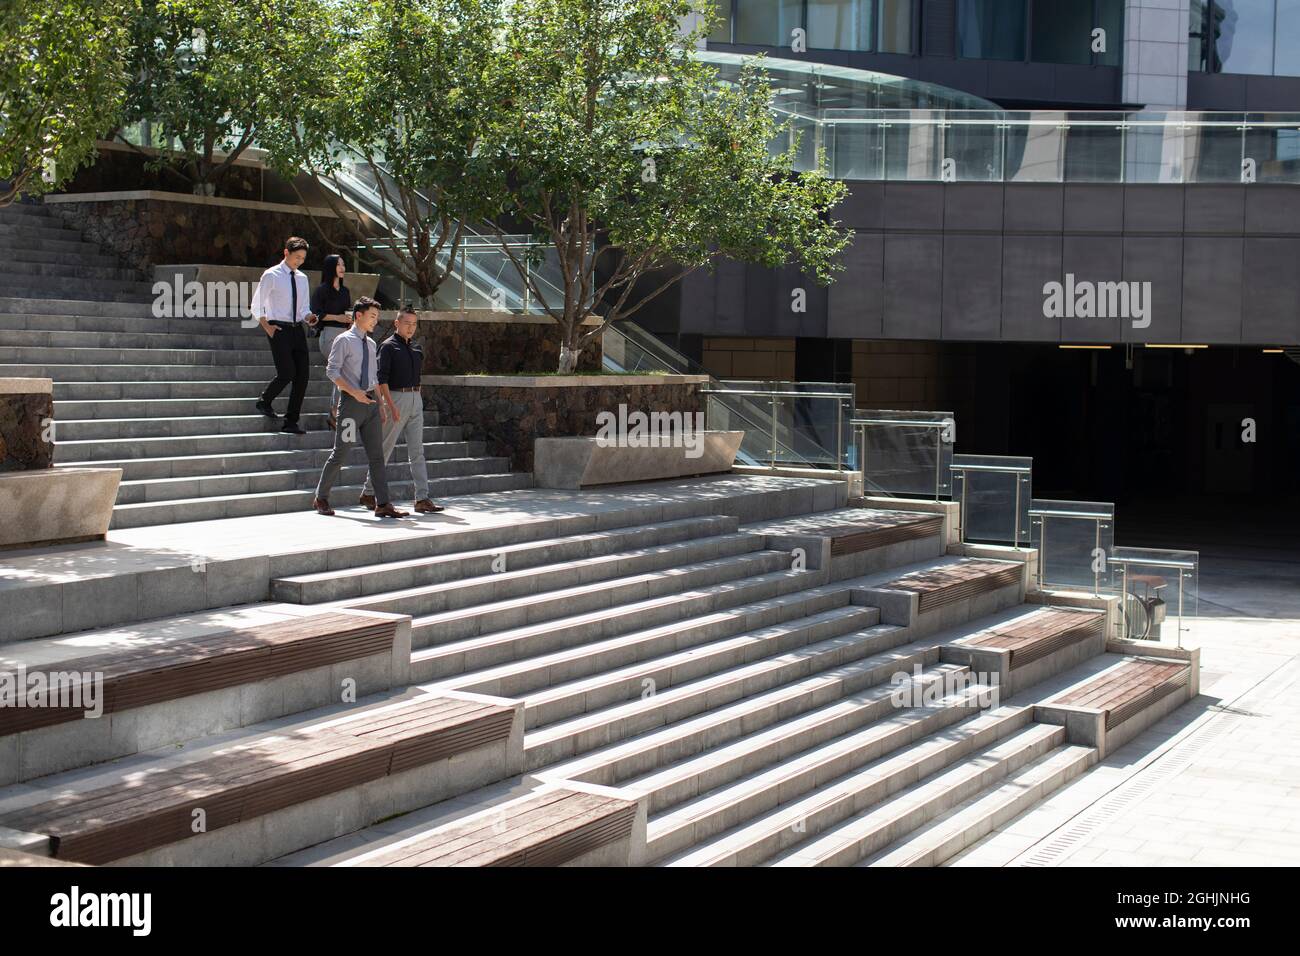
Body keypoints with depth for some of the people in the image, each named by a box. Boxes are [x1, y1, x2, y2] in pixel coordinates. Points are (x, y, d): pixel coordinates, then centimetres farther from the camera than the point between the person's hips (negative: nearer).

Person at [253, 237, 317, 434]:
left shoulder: (302, 278, 15)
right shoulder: (271, 275, -3)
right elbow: (257, 305, -1)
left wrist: (308, 318, 0)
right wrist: (267, 327, -9)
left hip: (298, 329, 6)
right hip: (279, 328, -6)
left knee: (302, 374, -1)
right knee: (287, 372, -16)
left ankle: (291, 422, 7)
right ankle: (264, 402, 14)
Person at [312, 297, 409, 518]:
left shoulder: (370, 344, 16)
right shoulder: (344, 340, -6)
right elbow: (332, 371, -12)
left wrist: (380, 404, 15)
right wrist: (355, 392, -21)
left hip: (371, 402, 6)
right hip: (351, 402, -6)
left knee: (376, 454, 2)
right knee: (341, 453, -1)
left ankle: (384, 504, 0)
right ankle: (321, 498, 14)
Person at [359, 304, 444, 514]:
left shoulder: (416, 348, 15)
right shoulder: (388, 346, -6)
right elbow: (381, 378, -12)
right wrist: (391, 405, -20)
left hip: (416, 400, 6)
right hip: (395, 398, -6)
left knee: (417, 451, 2)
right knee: (385, 449, 0)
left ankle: (422, 499, 0)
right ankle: (368, 493, 12)